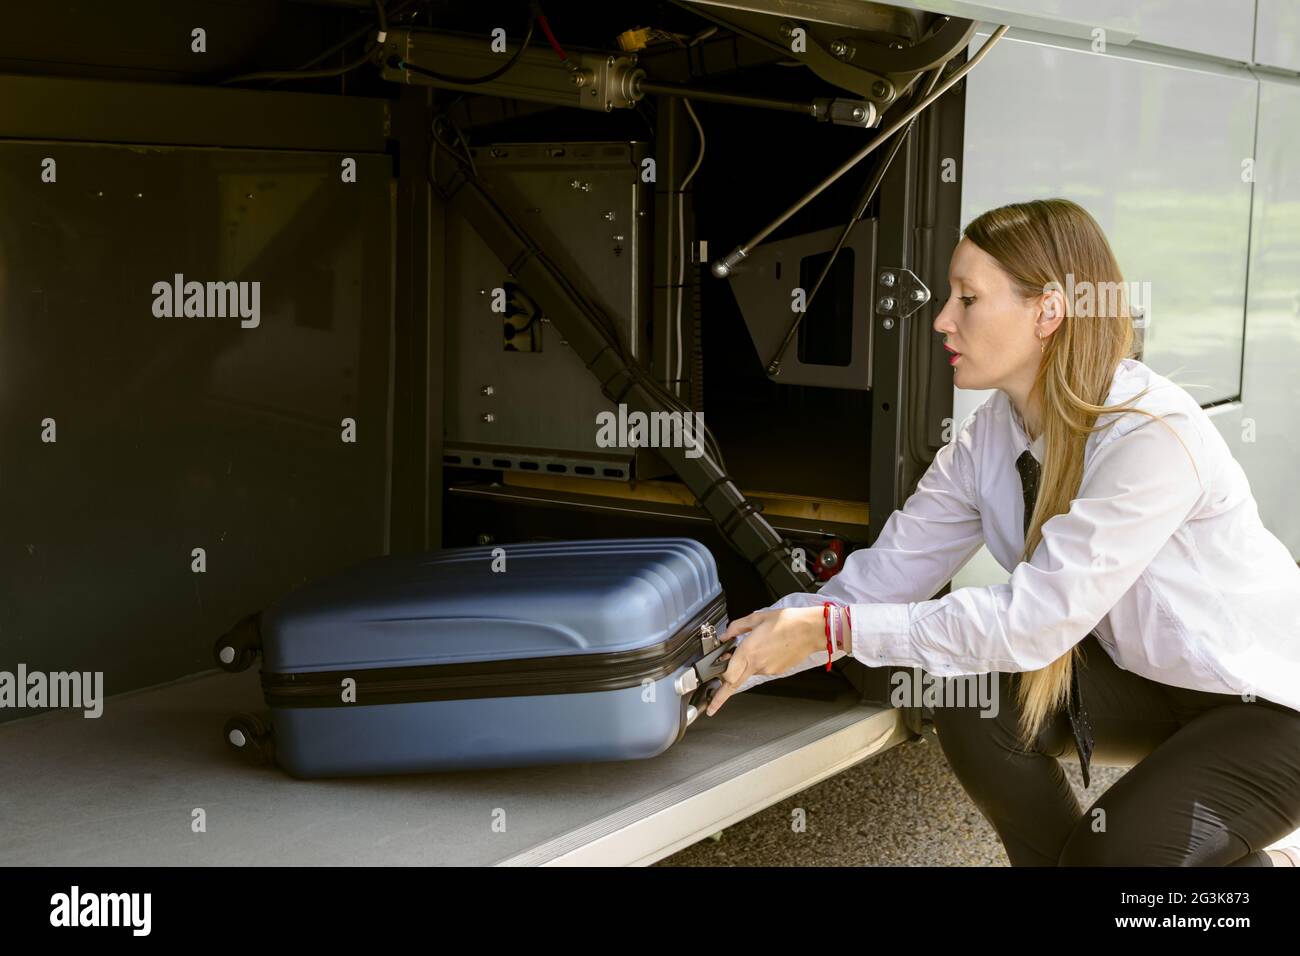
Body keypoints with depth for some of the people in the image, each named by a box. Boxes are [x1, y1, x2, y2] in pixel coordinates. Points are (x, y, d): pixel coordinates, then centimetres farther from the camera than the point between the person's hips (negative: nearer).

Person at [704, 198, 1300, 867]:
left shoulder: (1154, 435, -31)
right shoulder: (990, 437, -7)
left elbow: (1034, 619, -34)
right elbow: (883, 575, -7)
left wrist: (832, 629, -32)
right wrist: (746, 654, -16)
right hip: (1148, 677, 7)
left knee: (1114, 856, -22)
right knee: (973, 709, -16)